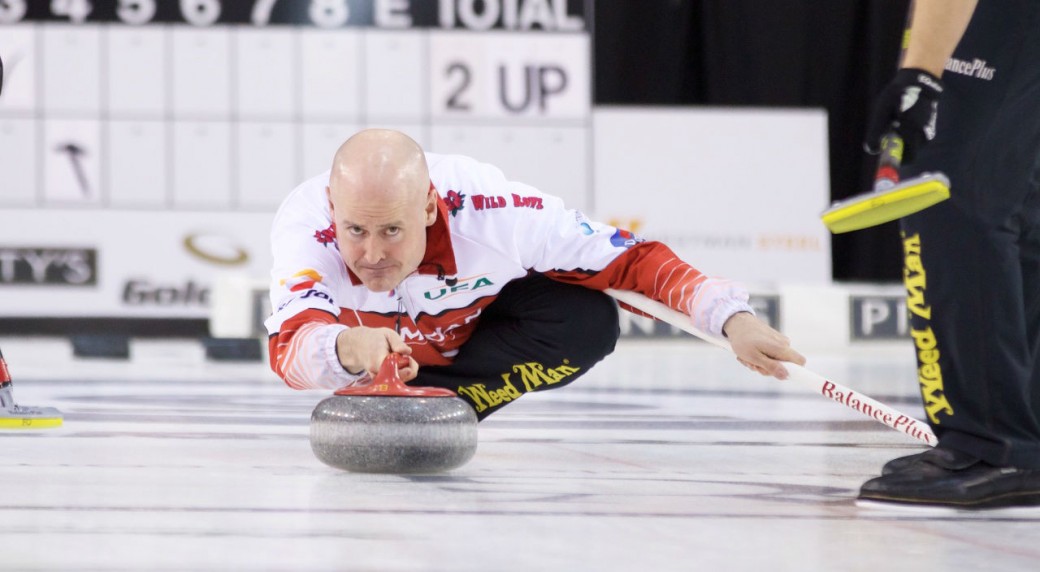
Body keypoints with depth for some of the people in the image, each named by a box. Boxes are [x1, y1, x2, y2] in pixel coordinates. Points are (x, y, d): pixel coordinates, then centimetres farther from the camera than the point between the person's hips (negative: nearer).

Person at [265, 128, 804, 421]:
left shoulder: (496, 210, -39)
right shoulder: (305, 222, -41)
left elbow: (631, 259, -28)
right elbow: (290, 348, -57)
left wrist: (731, 317, -40)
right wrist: (349, 348, -80)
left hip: (472, 326, -1)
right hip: (351, 329, 1)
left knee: (587, 321, -28)